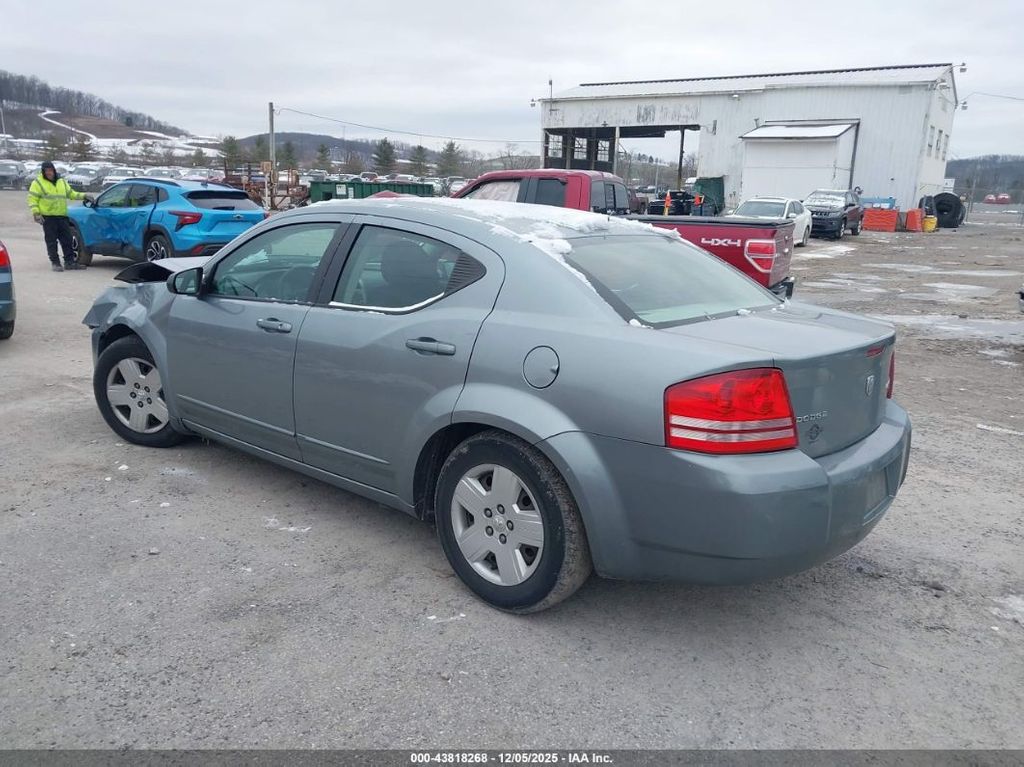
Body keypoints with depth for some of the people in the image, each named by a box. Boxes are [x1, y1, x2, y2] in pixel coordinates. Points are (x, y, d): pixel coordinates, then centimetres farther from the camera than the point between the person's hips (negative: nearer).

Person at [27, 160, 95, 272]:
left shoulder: (62, 182, 16)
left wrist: (84, 196, 11)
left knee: (67, 239, 5)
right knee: (51, 241, -3)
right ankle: (55, 263, 2)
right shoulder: (38, 183, 0)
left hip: (62, 216, 5)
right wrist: (36, 213, -12)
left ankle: (70, 261, 10)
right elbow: (32, 199, -3)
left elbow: (71, 194, 24)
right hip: (48, 217, -5)